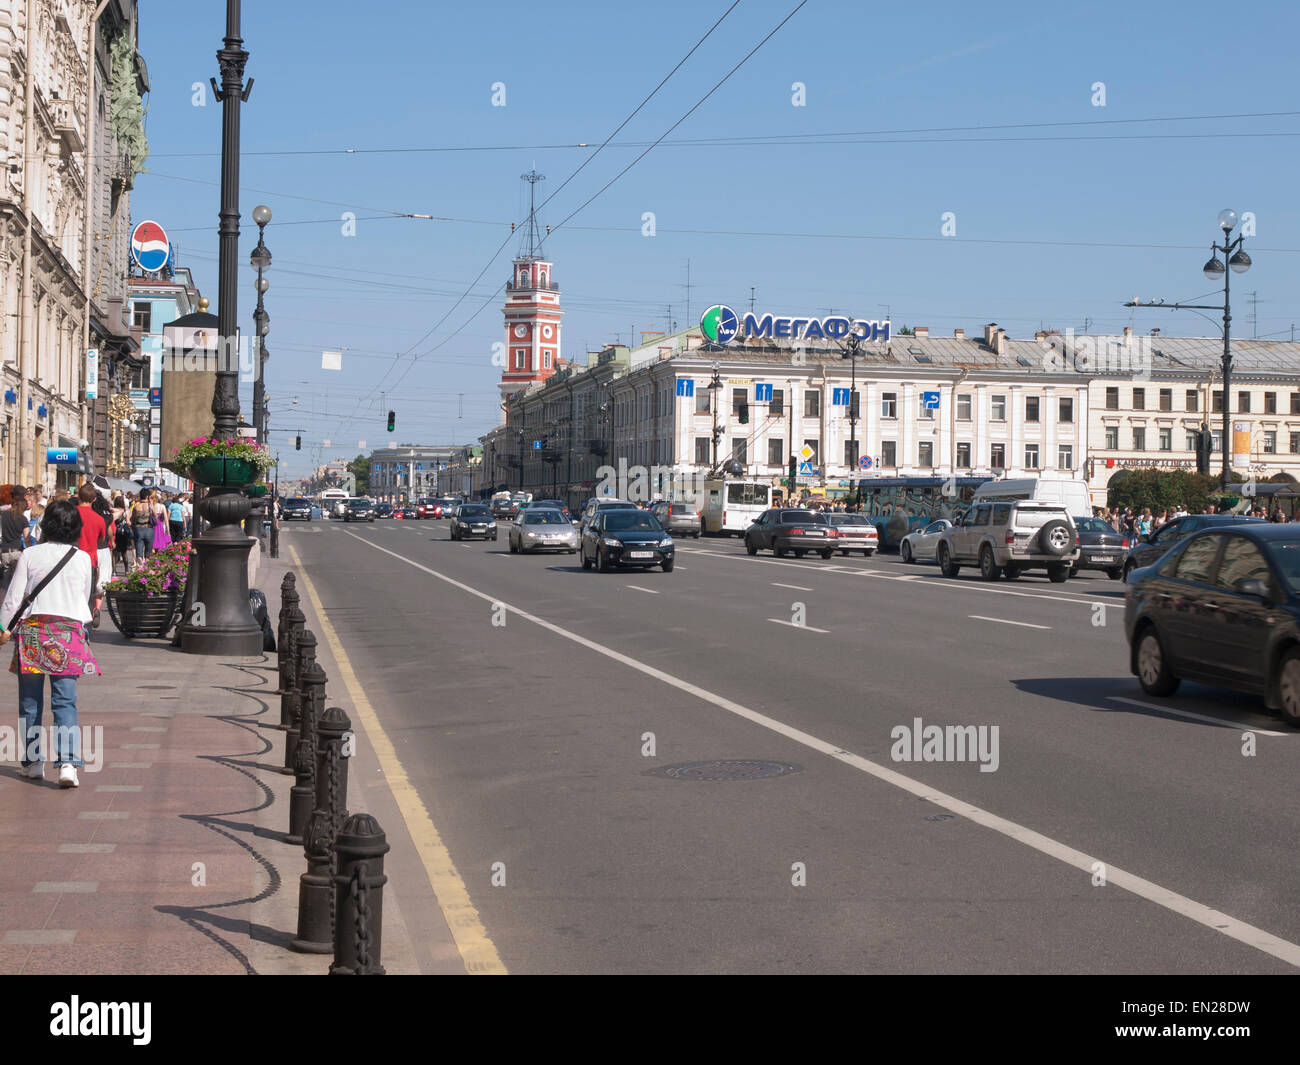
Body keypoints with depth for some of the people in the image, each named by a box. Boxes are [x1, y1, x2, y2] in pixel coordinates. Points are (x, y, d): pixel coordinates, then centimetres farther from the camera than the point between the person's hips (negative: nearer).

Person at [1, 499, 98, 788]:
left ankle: (33, 763, 17)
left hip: (32, 631, -1)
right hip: (69, 631, 1)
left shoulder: (30, 555, -2)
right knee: (65, 701, -1)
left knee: (30, 700, 11)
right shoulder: (83, 558, 3)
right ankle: (68, 763, -14)